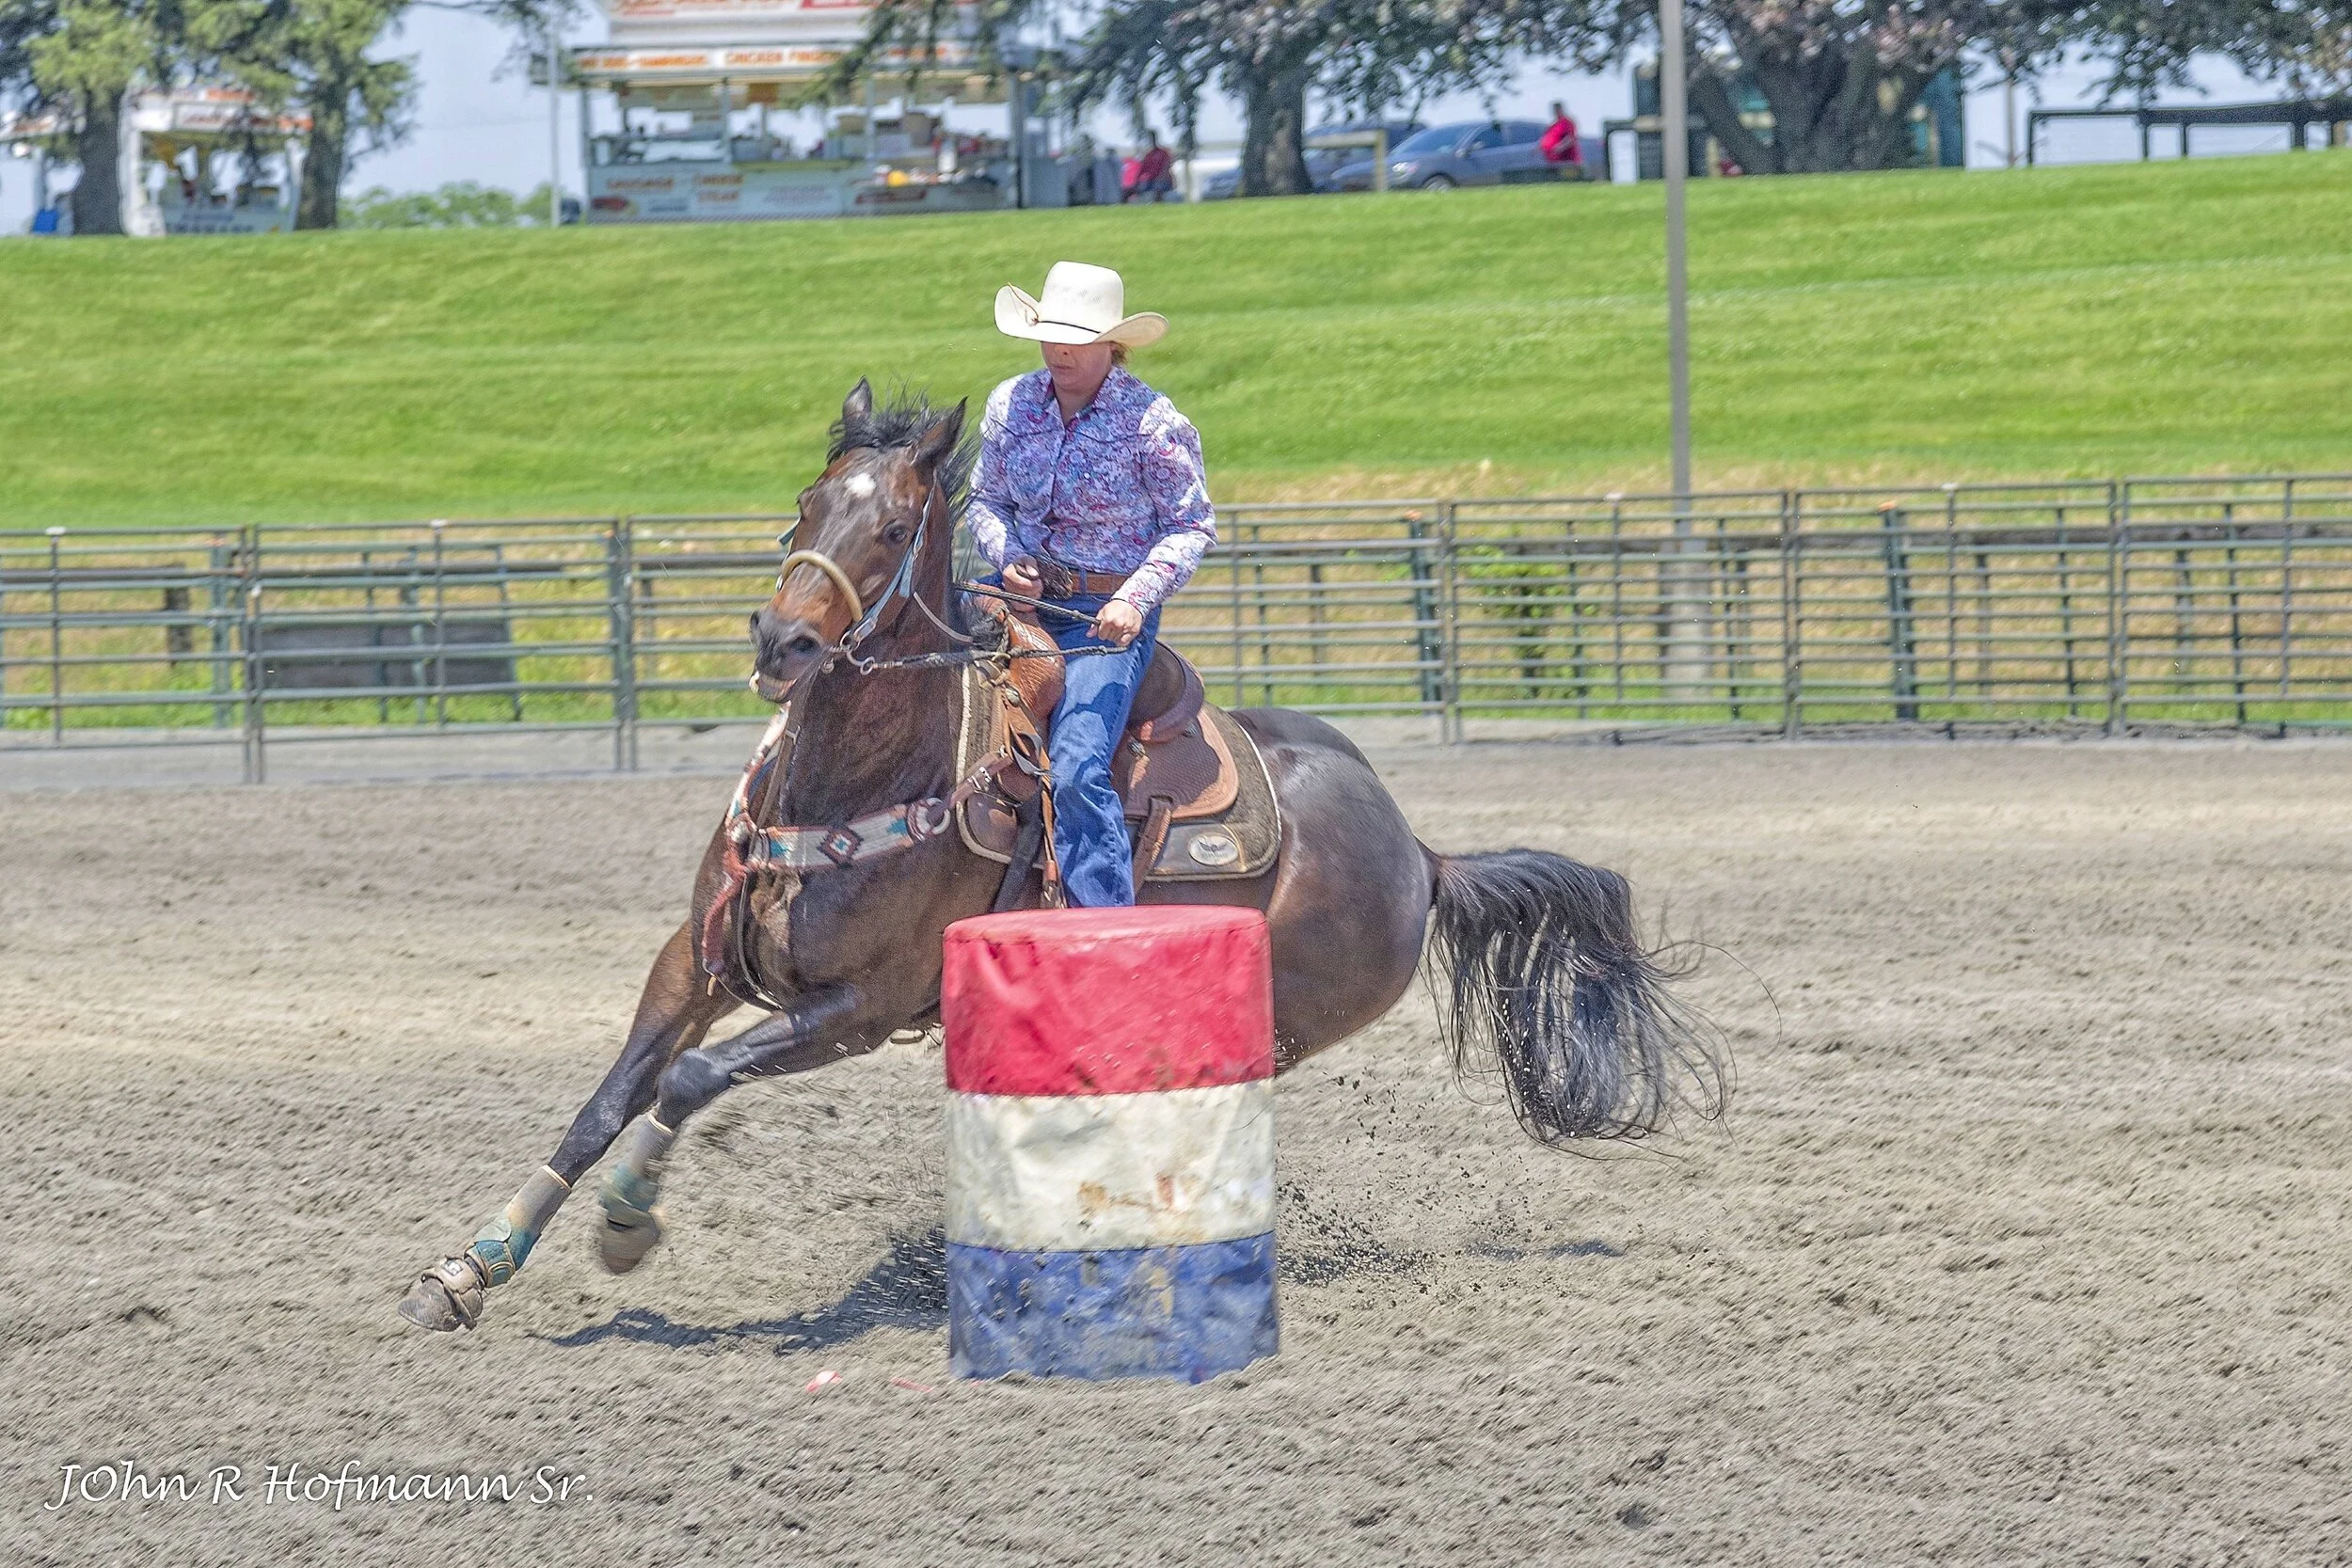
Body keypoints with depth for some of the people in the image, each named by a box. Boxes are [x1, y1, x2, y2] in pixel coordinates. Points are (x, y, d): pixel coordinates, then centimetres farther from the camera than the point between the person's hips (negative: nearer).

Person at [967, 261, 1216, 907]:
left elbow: (1191, 526, -4)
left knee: (1077, 768, -24)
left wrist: (1136, 597, -19)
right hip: (1024, 591, 5)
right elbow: (986, 502, 15)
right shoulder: (1012, 404, 5)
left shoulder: (1152, 422, -8)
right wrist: (1007, 556, -7)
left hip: (1107, 614, -5)